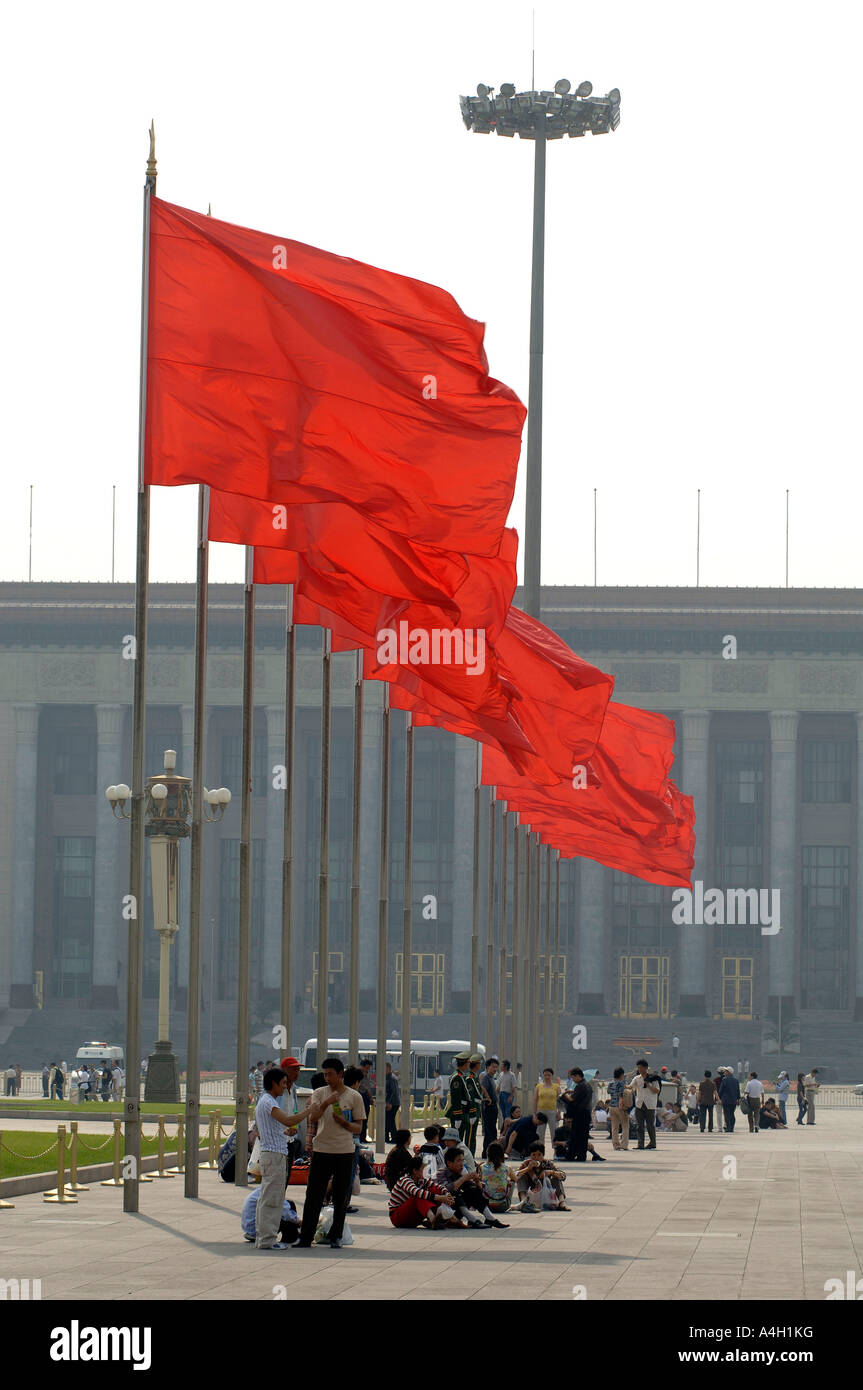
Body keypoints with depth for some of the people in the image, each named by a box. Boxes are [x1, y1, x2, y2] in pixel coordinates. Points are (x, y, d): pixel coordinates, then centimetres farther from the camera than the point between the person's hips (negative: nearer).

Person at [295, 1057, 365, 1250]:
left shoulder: (354, 1097, 4)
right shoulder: (319, 1093, 7)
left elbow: (358, 1127, 5)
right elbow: (313, 1116, -10)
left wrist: (344, 1122, -14)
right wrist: (326, 1103, -27)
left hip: (344, 1152, 0)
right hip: (321, 1150, 0)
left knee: (341, 1198, 3)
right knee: (313, 1195, -2)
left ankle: (335, 1237, 13)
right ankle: (306, 1237, 2)